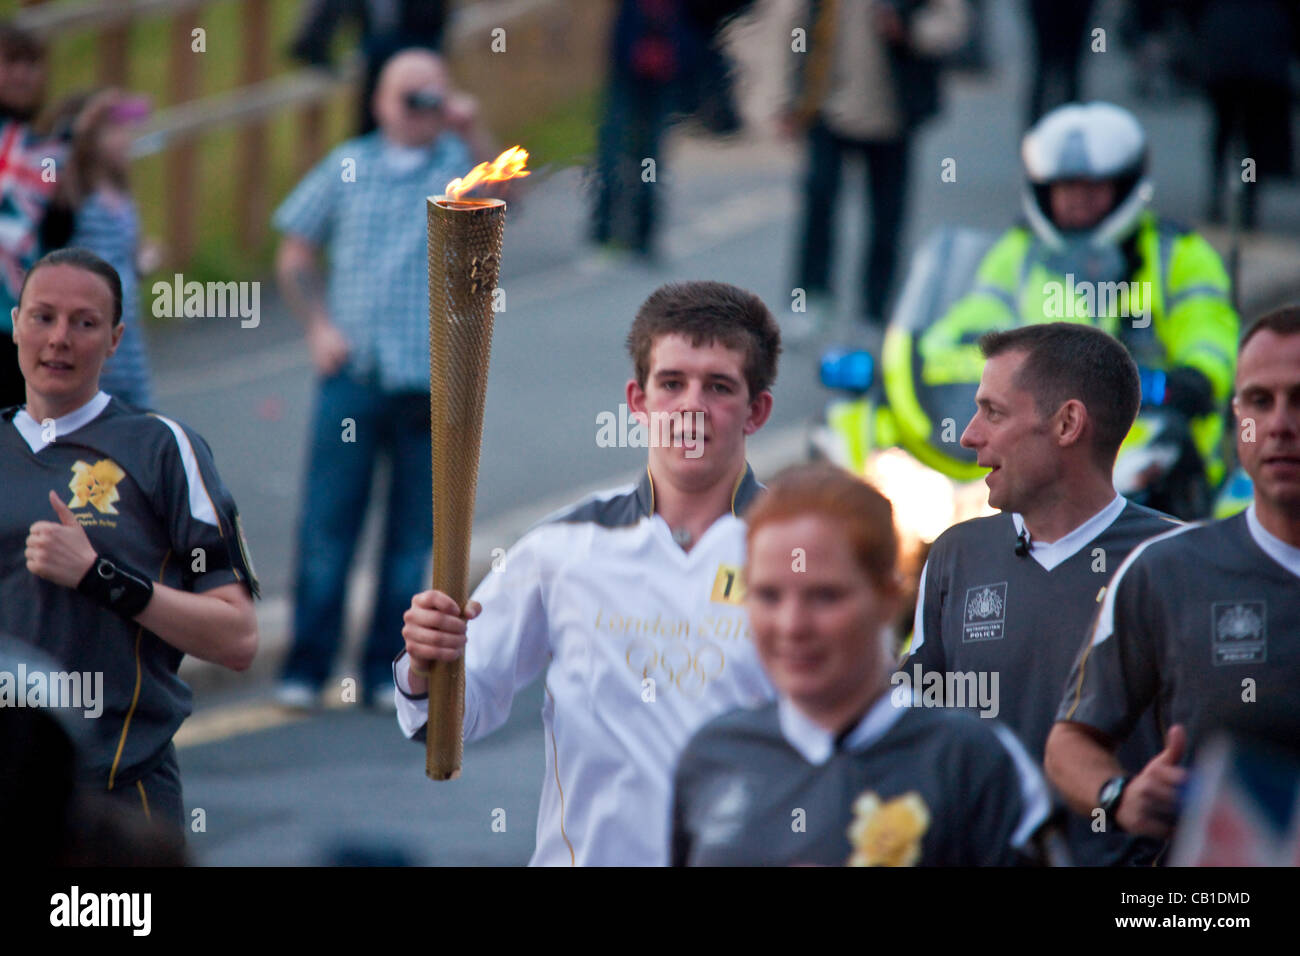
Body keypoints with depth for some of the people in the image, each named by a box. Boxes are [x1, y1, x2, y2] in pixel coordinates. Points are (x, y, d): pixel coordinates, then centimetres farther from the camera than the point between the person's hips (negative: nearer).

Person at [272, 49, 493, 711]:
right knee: (327, 523, -1)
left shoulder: (460, 161, 5)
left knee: (414, 532, 3)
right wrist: (320, 327, 4)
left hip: (432, 380, -1)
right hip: (352, 370, 1)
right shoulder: (348, 167, 11)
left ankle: (386, 671, 12)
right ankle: (306, 667, 5)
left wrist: (472, 133, -26)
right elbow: (294, 258, 16)